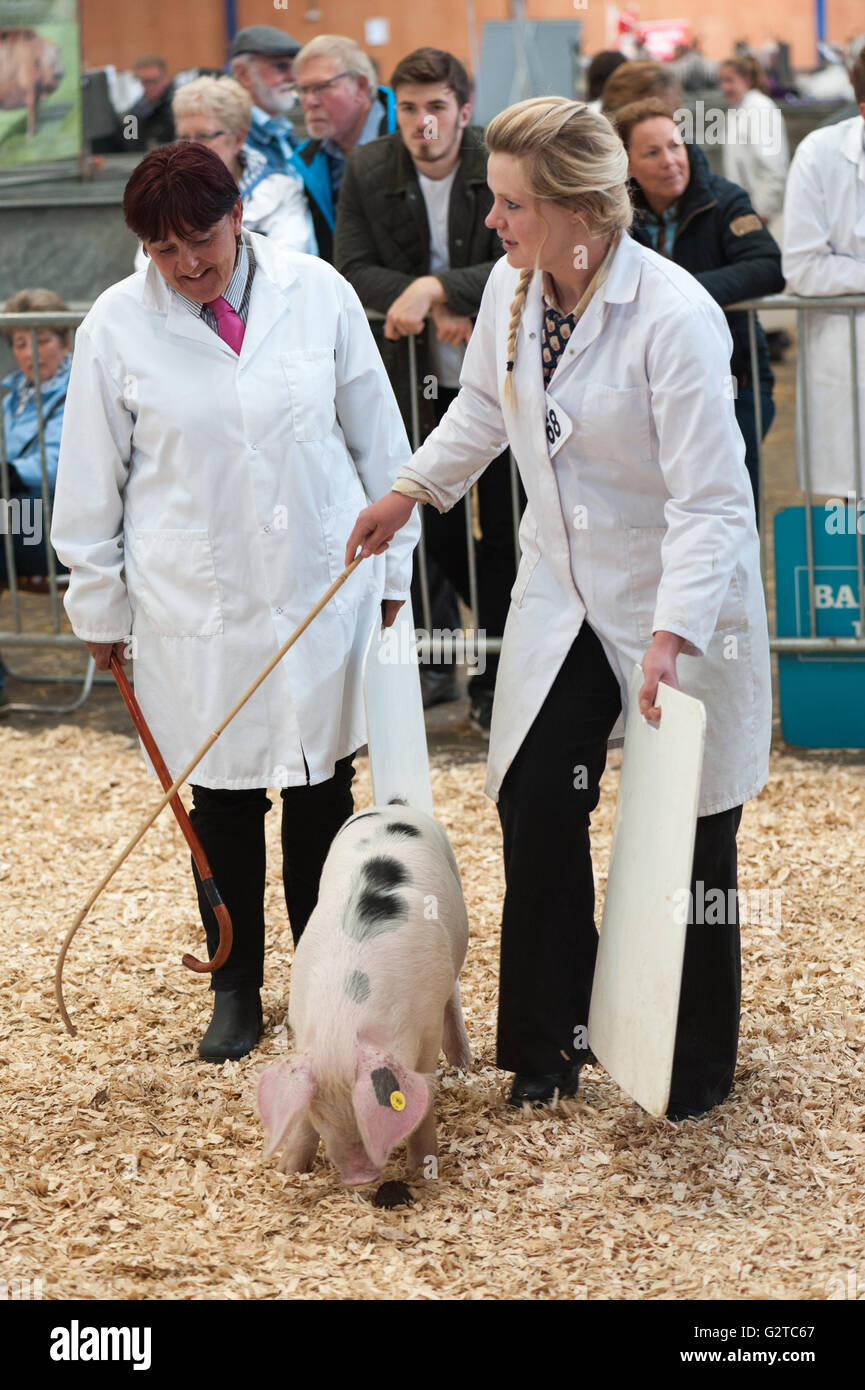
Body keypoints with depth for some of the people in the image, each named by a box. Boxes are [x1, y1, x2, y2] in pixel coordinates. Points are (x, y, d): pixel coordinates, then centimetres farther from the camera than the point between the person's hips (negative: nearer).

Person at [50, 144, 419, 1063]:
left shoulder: (317, 294, -3)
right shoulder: (118, 326, -4)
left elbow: (377, 438, 6)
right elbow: (92, 481, 4)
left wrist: (391, 564, 9)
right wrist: (100, 606, 7)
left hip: (323, 587, 1)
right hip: (195, 606, 0)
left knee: (323, 794, 7)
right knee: (223, 803, 8)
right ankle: (236, 989, 23)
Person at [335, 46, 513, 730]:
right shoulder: (367, 170, -4)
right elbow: (353, 270, -7)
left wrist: (437, 288, -33)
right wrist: (434, 306, -22)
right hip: (417, 378, 2)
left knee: (506, 531, 2)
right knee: (427, 522, 6)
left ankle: (495, 681, 15)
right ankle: (436, 665, 24)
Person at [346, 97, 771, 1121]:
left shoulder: (673, 316, -27)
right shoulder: (511, 287, -5)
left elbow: (712, 502, -27)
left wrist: (671, 634, -36)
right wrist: (409, 490, 21)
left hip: (676, 604, -6)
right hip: (561, 594, 6)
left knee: (685, 842, 6)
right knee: (535, 809, 5)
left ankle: (695, 1071, 24)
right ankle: (548, 1045, 24)